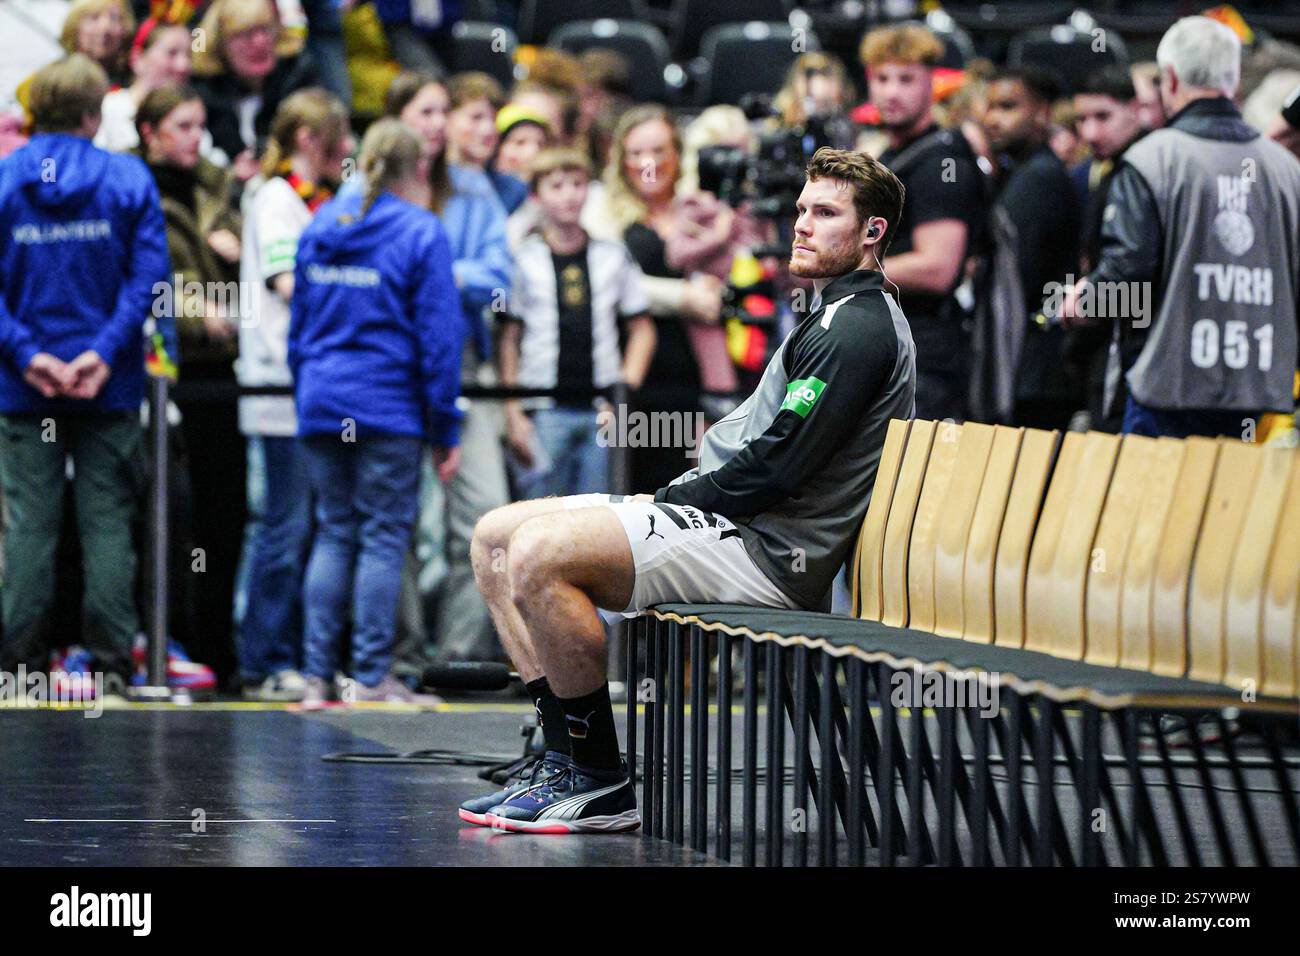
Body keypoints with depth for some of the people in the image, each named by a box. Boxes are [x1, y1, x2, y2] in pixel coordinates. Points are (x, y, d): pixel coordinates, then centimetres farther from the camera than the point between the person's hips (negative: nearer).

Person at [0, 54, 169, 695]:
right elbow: (148, 275, -9)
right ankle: (111, 660, 1)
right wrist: (106, 350, -13)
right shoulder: (129, 179, -2)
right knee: (107, 521, 4)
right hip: (109, 388, -1)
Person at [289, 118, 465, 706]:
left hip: (321, 407, 5)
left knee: (333, 533, 11)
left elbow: (299, 323, 16)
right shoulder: (421, 233, -6)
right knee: (384, 537, 0)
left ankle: (317, 674, 7)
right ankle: (371, 677, 0)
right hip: (388, 407, -5)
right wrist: (444, 430, -4)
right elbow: (439, 334, -8)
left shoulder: (321, 226, 11)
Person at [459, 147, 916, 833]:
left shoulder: (861, 328, -12)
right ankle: (567, 759, 2)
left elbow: (776, 466, -20)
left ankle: (601, 782, -17)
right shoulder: (838, 317, 23)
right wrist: (669, 499, 10)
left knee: (539, 553, -27)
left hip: (765, 549, -11)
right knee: (497, 539, 8)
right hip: (728, 519, 11)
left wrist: (671, 501, -9)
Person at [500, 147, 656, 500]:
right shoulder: (524, 261, 2)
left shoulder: (613, 256, 10)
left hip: (602, 410, 2)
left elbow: (642, 328, 15)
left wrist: (628, 385, 1)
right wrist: (513, 414, -4)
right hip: (544, 410, -2)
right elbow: (509, 339, 1)